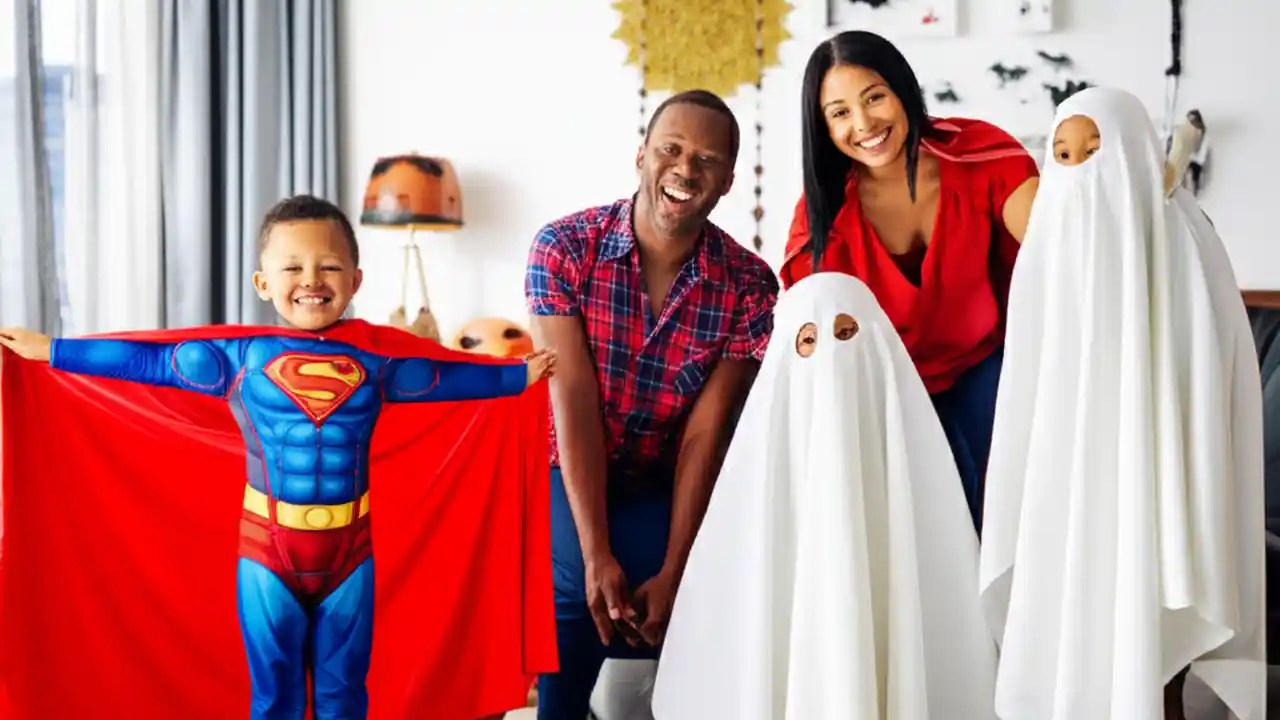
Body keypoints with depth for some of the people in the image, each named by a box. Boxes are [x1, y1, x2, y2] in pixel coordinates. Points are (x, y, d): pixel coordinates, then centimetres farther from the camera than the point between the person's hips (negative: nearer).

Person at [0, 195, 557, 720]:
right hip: (268, 545, -1)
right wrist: (49, 351, 4)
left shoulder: (375, 359, -1)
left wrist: (520, 375, 17)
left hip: (349, 546, 1)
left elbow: (443, 377, 13)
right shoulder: (241, 355, -4)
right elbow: (150, 361, 2)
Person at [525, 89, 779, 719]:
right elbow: (574, 403, -19)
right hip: (566, 475, -2)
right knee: (577, 590, -27)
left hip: (664, 486, 2)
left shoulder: (750, 286, -10)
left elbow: (704, 434, -12)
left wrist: (671, 572, -21)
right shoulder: (563, 247, -14)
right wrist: (597, 557, -24)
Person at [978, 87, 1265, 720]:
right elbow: (1028, 388, 10)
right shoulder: (1046, 253, 6)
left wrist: (1197, 518, -14)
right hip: (1064, 486, 4)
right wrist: (1028, 508, 7)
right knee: (1067, 651, 7)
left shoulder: (1183, 247, -6)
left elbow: (1217, 376, -8)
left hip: (1154, 483, -4)